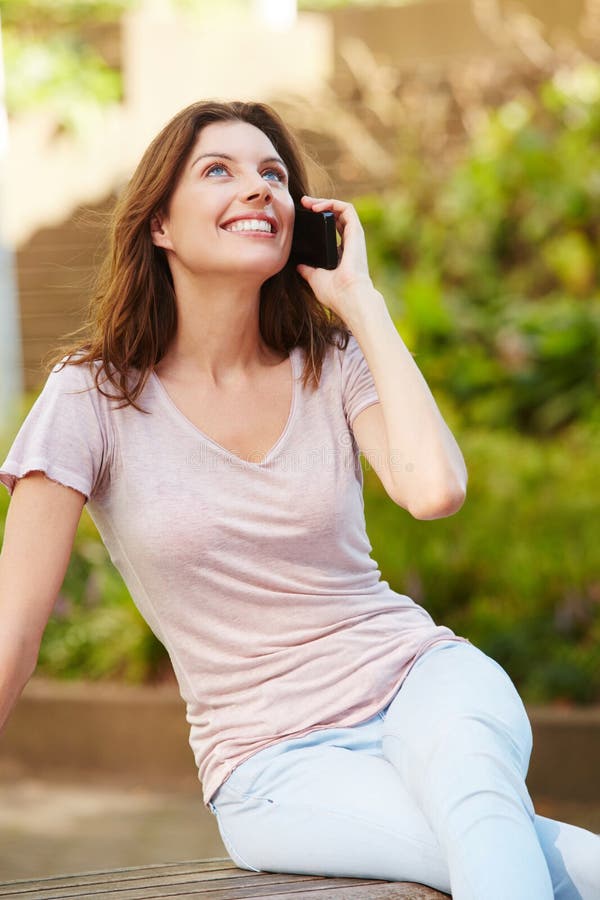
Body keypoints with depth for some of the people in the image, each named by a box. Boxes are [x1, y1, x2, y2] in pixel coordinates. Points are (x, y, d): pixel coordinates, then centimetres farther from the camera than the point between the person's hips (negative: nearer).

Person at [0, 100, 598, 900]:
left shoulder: (335, 366, 2)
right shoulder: (95, 398, -5)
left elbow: (435, 490, -20)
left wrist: (359, 296, -11)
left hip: (419, 680, 3)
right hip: (273, 765, -2)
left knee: (469, 784, -37)